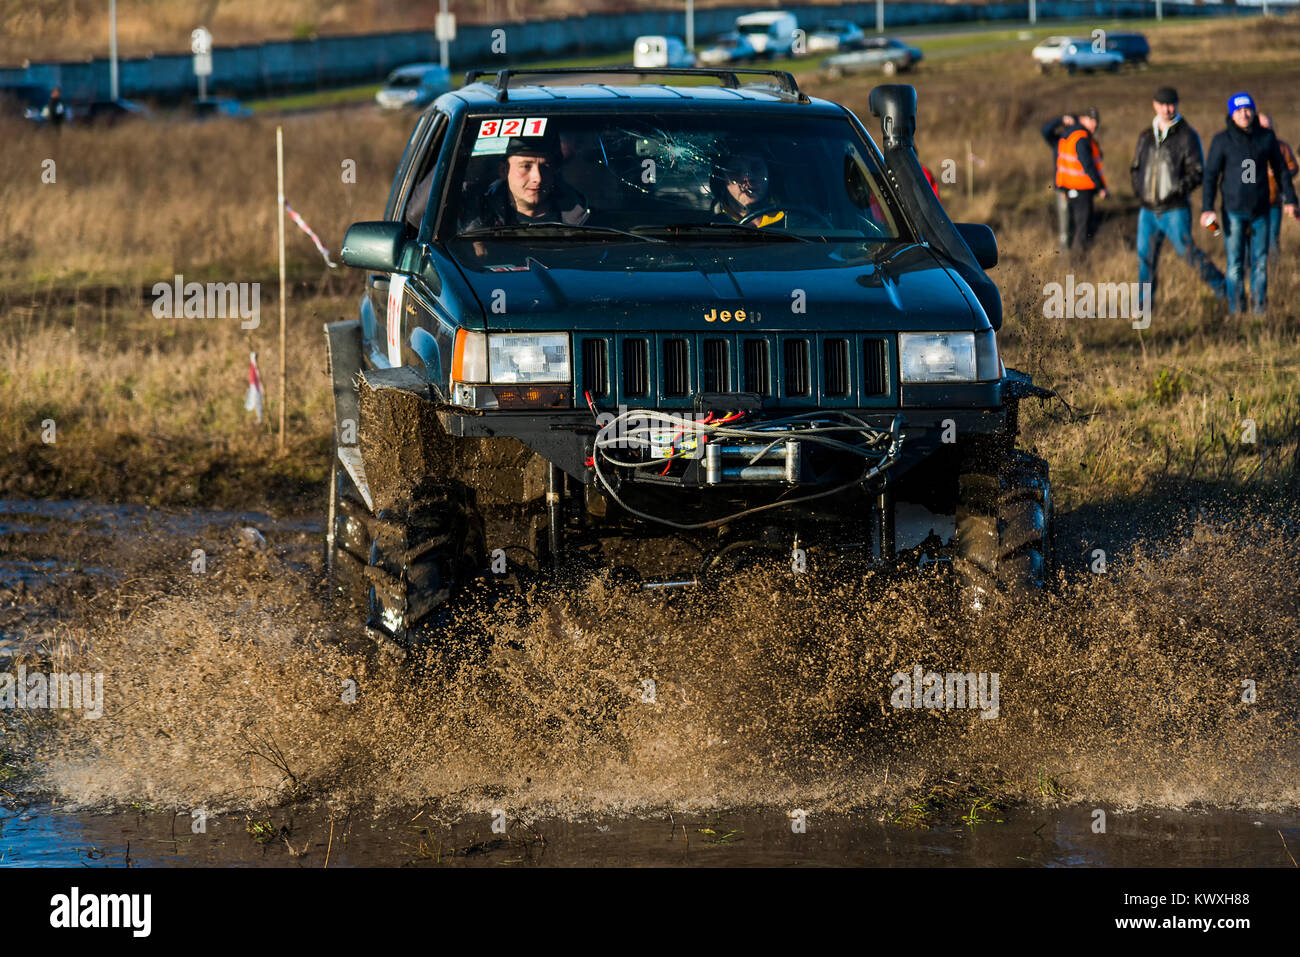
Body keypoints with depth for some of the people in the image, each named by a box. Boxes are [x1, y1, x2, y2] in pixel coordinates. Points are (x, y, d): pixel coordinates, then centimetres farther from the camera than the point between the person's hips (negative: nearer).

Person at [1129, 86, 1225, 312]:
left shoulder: (1187, 136, -5)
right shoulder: (1146, 137, 12)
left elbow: (1197, 172, -7)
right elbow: (1136, 168, 24)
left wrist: (1179, 190, -19)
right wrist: (1138, 189, 6)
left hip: (1175, 210, -5)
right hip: (1148, 209, 5)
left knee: (1186, 249, -11)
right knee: (1145, 256, 6)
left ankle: (1218, 284, 4)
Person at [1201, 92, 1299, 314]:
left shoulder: (1266, 137, 3)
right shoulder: (1222, 140, -5)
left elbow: (1281, 170, 12)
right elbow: (1211, 175, -6)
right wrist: (1207, 208, -14)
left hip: (1260, 211, 2)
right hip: (1233, 211, -2)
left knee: (1260, 262, 5)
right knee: (1235, 264, -2)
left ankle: (1259, 310, 12)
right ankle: (1236, 311, 4)